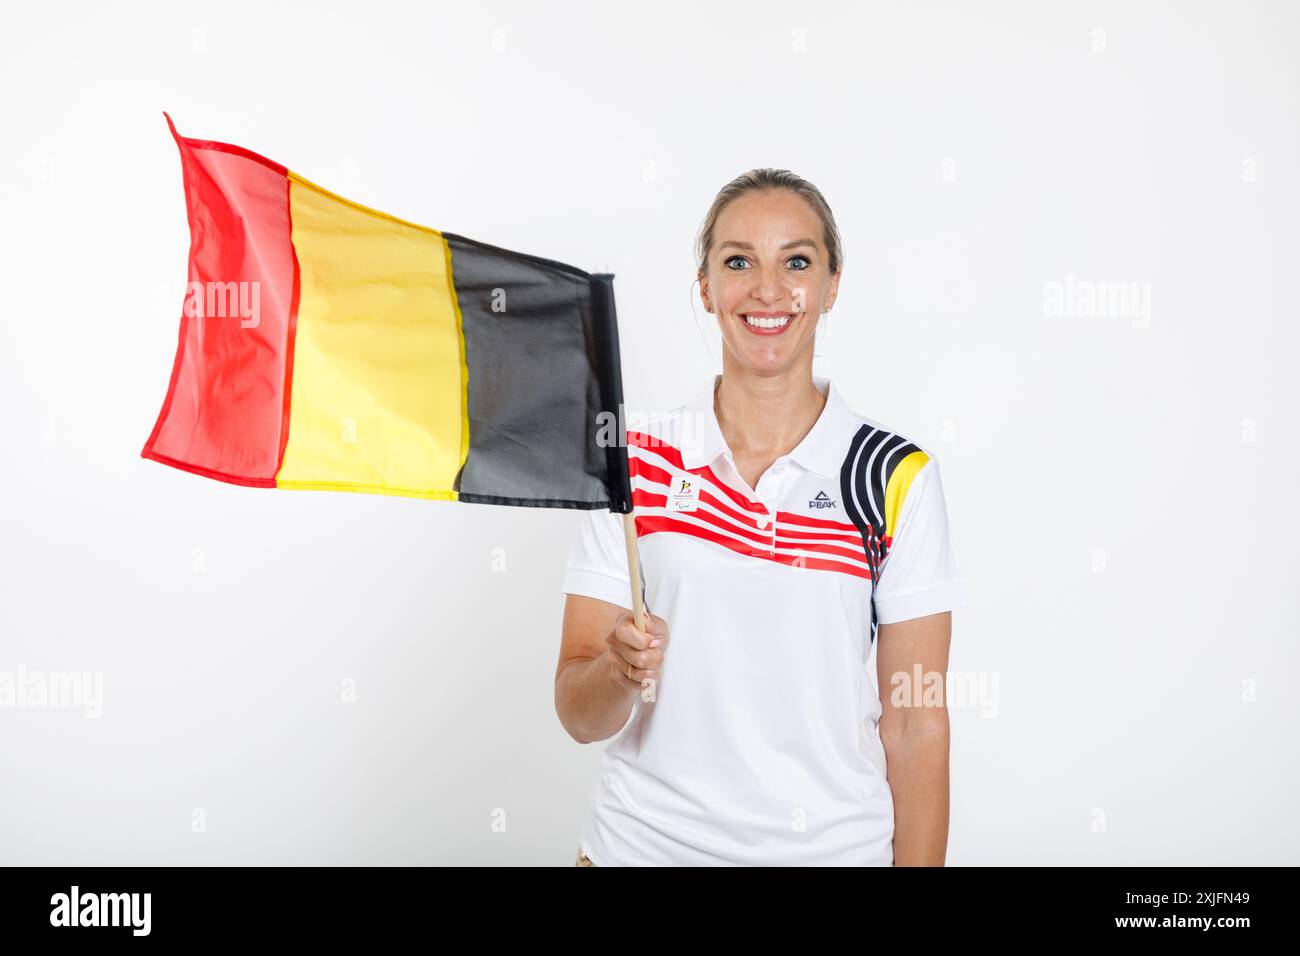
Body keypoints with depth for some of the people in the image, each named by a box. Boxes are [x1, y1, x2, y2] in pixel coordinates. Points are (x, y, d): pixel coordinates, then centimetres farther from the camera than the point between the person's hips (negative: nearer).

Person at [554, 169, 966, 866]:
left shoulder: (899, 479, -8)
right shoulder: (631, 463, -5)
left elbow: (915, 724, -6)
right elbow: (578, 715, -4)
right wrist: (617, 671, -24)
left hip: (832, 845, 0)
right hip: (644, 840, 1)